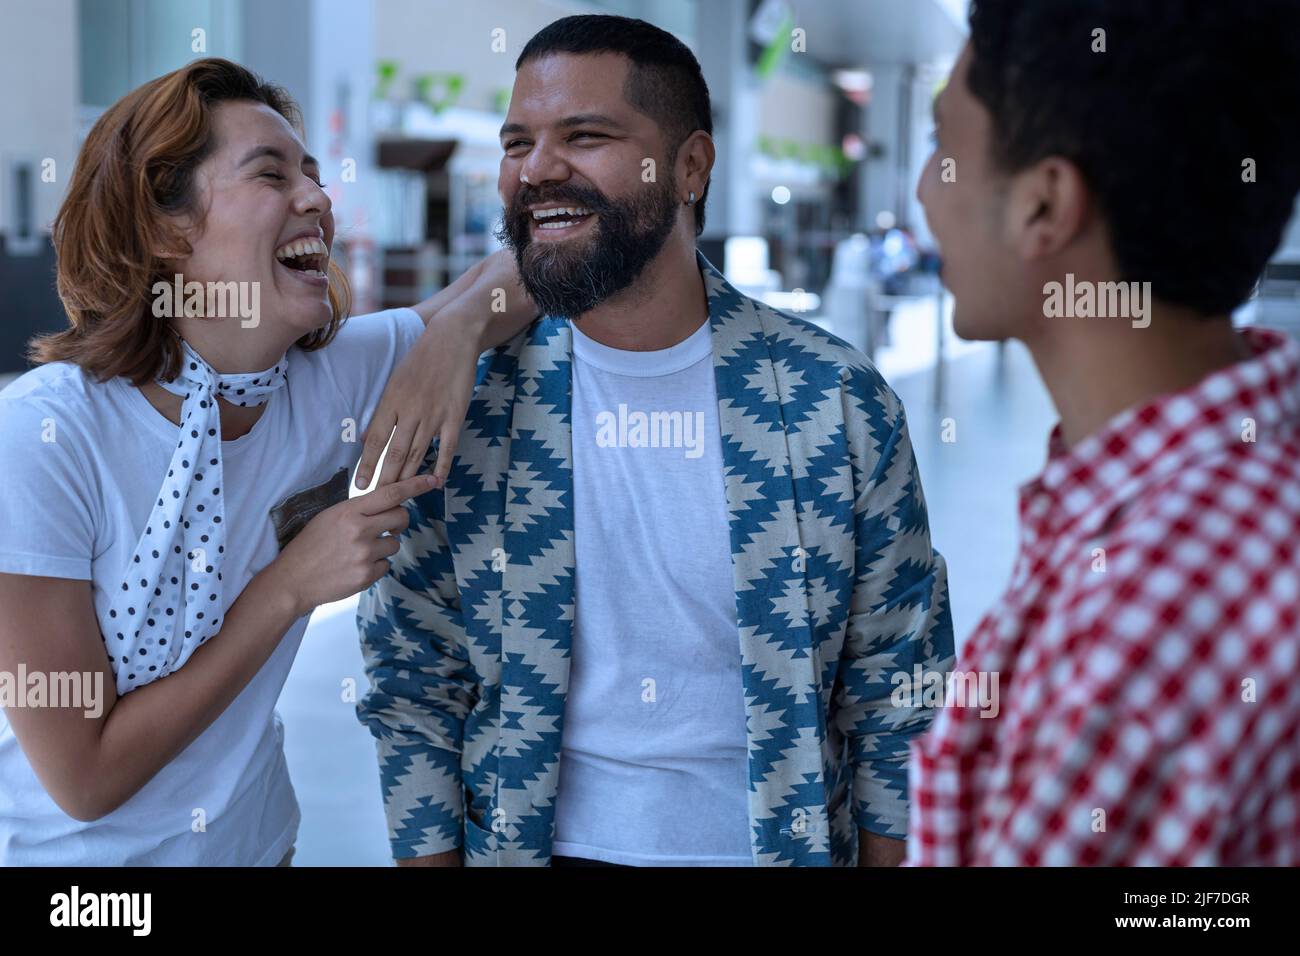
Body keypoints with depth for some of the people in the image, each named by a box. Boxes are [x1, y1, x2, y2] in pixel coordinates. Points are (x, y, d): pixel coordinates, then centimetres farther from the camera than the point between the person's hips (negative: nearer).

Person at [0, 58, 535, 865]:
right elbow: (85, 776, -24)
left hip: (256, 837, 6)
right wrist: (291, 587, -24)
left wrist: (455, 331, -20)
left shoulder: (336, 374, -11)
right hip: (69, 852, -5)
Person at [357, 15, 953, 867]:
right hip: (538, 841, 1)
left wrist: (887, 853, -4)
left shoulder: (839, 403, -11)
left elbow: (896, 697, -4)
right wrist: (431, 852, -4)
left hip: (779, 842, 0)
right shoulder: (456, 406, -9)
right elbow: (414, 692, -2)